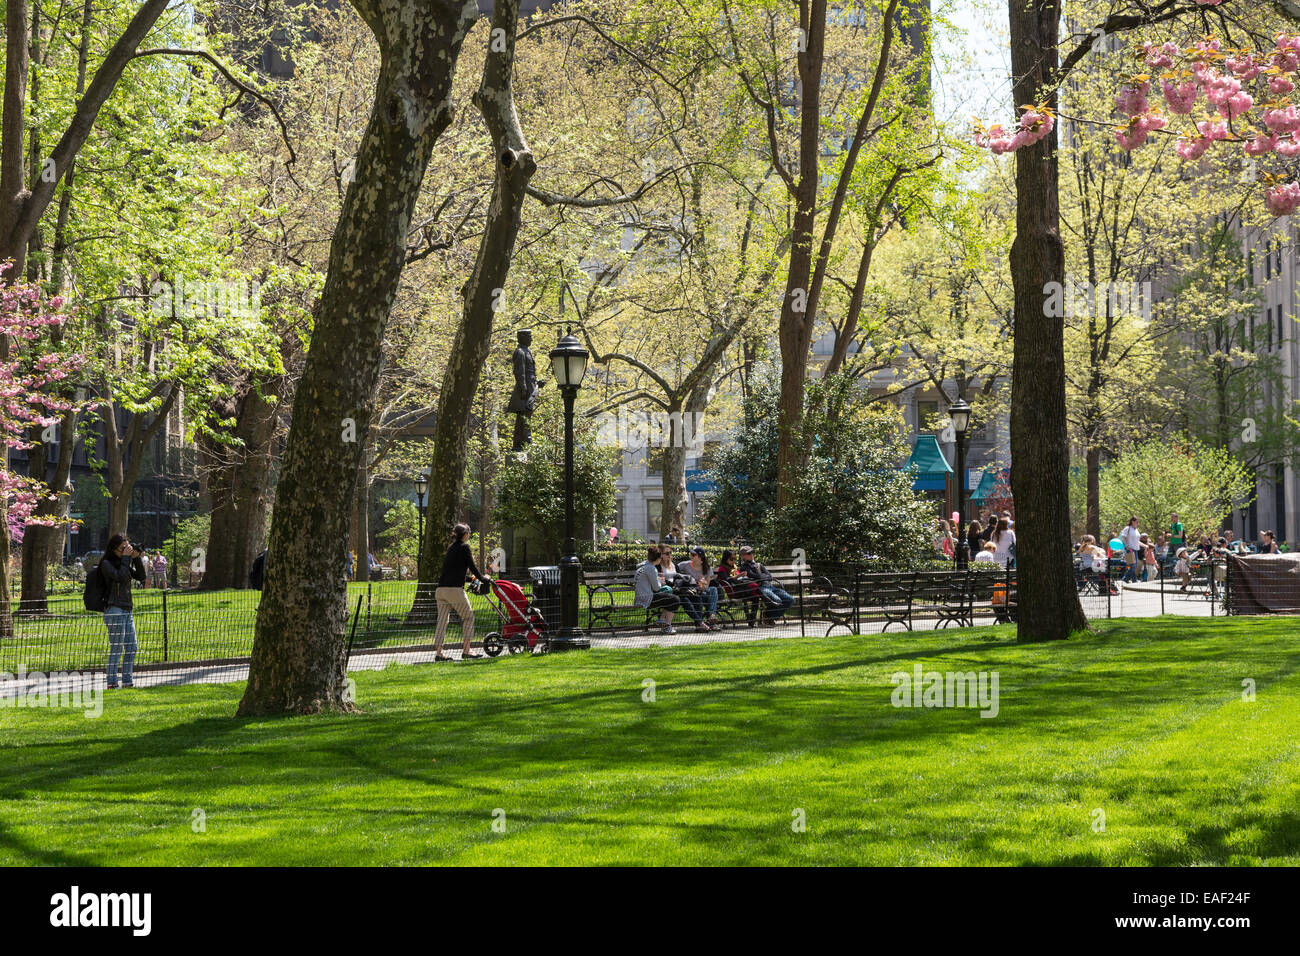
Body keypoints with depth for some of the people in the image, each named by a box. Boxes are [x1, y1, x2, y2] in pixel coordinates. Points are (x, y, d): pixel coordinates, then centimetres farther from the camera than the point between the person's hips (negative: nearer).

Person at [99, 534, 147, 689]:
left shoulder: (124, 563, 17)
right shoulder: (107, 563, -5)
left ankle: (128, 681, 15)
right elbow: (121, 577, -19)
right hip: (114, 609, -8)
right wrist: (126, 558, -12)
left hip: (127, 610, 8)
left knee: (131, 647, 8)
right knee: (116, 648, -8)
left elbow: (141, 577, 13)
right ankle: (111, 682, -4)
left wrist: (137, 558, 4)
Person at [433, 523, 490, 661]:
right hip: (454, 589, -7)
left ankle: (438, 652, 2)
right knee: (468, 617, 7)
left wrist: (471, 576, 45)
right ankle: (466, 650, 3)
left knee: (442, 619, 7)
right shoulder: (464, 547, -3)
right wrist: (484, 578, 15)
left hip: (441, 589, 7)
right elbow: (472, 566, -2)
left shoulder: (451, 547, 20)